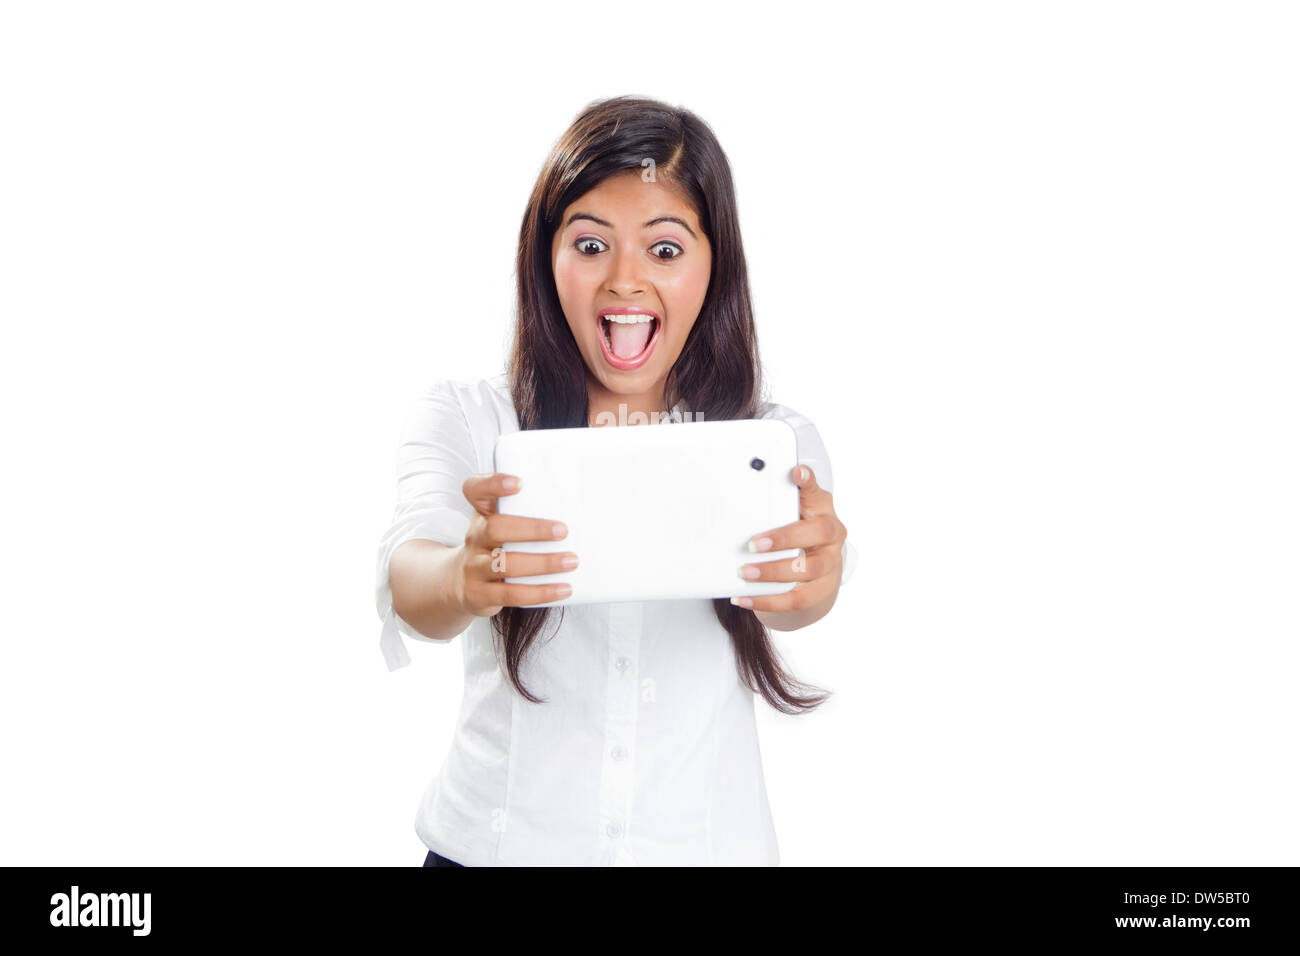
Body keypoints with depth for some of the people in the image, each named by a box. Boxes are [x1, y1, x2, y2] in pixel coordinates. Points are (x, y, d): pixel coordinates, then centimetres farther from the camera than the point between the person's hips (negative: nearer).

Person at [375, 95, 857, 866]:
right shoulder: (464, 419, -4)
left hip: (710, 844, 1)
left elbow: (789, 597, -22)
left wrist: (811, 578, -45)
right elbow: (410, 567, -22)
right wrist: (463, 580, -46)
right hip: (493, 842, 0)